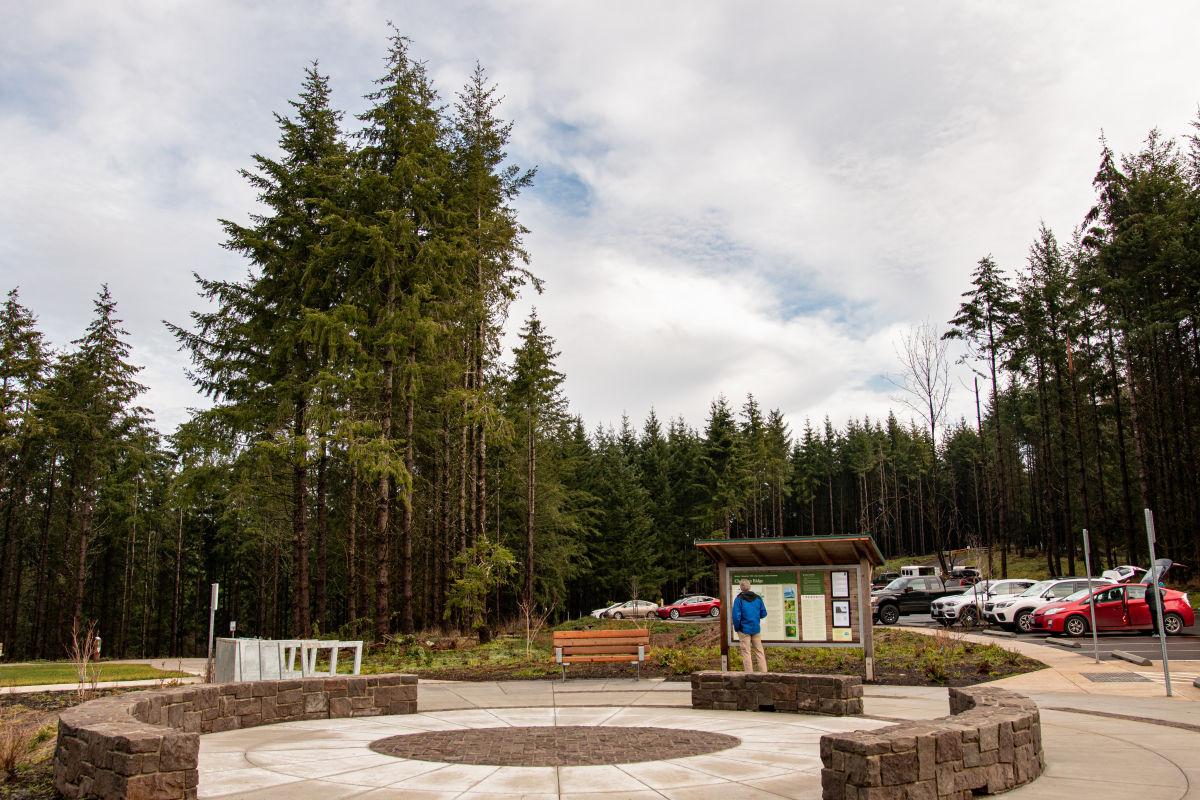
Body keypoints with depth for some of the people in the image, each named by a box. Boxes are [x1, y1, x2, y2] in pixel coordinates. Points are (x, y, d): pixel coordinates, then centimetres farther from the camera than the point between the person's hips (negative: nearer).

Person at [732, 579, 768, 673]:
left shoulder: (739, 599, -11)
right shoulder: (758, 598, 2)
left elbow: (736, 616, -14)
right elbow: (763, 613, 5)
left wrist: (736, 628, -1)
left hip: (744, 629, -4)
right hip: (756, 629, 4)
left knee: (746, 652, 3)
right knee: (759, 651, 12)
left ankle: (749, 673, 4)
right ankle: (763, 672, 12)